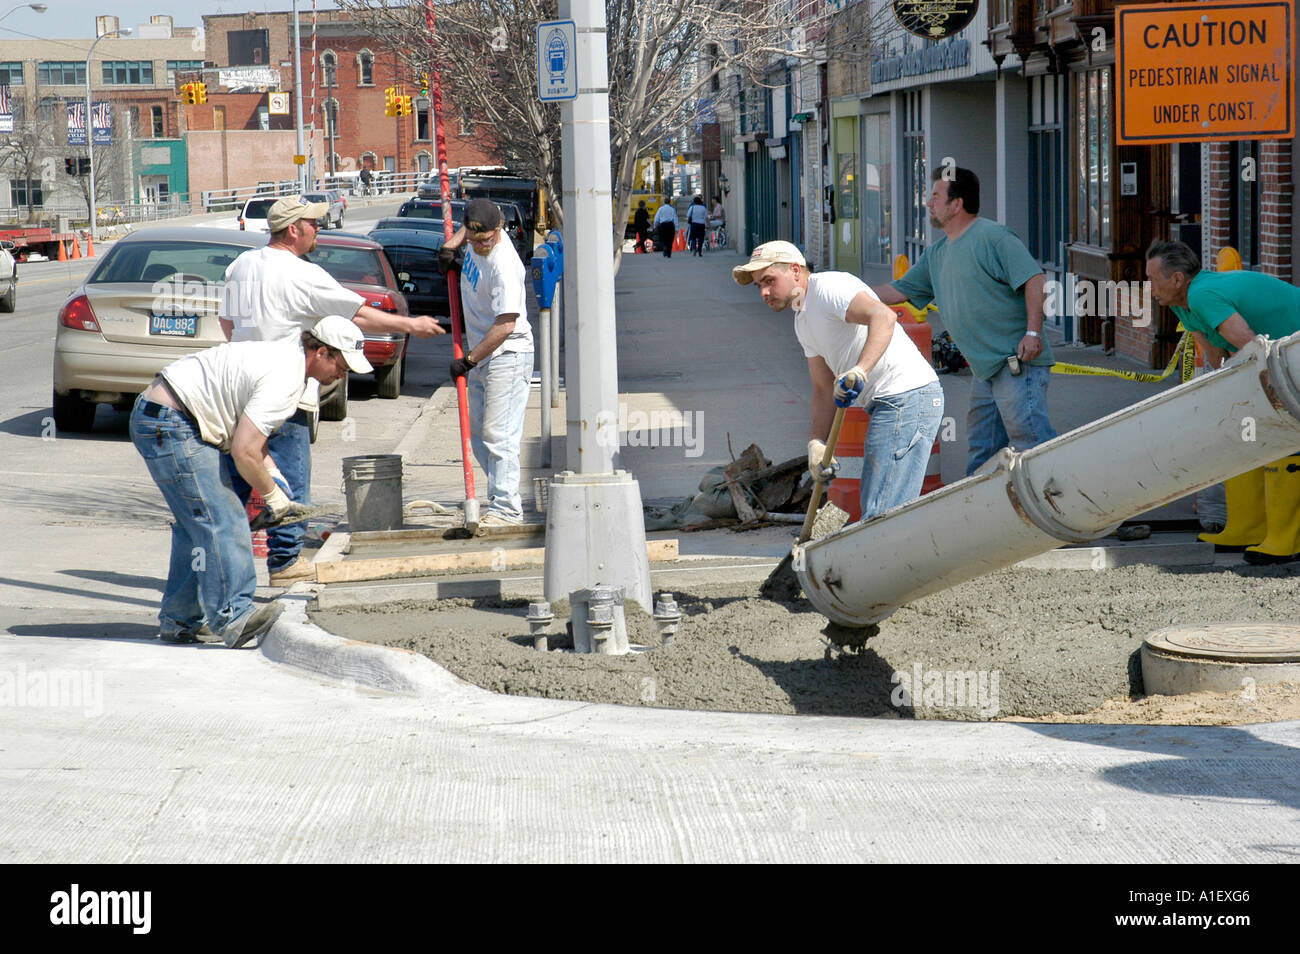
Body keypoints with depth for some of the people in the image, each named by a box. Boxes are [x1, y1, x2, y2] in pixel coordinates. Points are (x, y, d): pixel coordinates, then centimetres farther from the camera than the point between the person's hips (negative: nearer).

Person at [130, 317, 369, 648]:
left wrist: (275, 476, 9)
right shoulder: (285, 379, -19)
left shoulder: (284, 356, 14)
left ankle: (180, 621, 18)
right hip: (171, 426, -11)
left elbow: (249, 435, 21)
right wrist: (273, 495, -8)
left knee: (197, 520, 15)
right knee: (220, 519, -17)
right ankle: (233, 617, -24)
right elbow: (244, 452, -23)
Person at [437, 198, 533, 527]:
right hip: (481, 356, 10)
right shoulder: (478, 240, 1)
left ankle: (506, 509, -15)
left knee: (498, 434, -14)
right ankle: (499, 499, 18)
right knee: (478, 434, 13)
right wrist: (450, 246, 11)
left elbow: (505, 325, -27)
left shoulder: (503, 265, -25)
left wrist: (468, 360, -23)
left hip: (507, 355, -10)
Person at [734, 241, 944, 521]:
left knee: (881, 516, -15)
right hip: (886, 404, 11)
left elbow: (883, 316, -27)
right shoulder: (803, 321, 21)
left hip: (907, 396, -11)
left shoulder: (827, 286, -9)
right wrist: (817, 442, 3)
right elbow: (824, 390, 18)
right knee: (873, 511, 14)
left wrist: (859, 370, -39)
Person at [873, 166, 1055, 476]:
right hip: (985, 369, 9)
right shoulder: (937, 254, 18)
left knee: (1033, 442, -13)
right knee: (981, 451, 13)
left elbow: (1034, 279, -16)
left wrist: (1033, 332, -24)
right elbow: (899, 290, 24)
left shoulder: (993, 237, -10)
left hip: (1018, 364, -9)